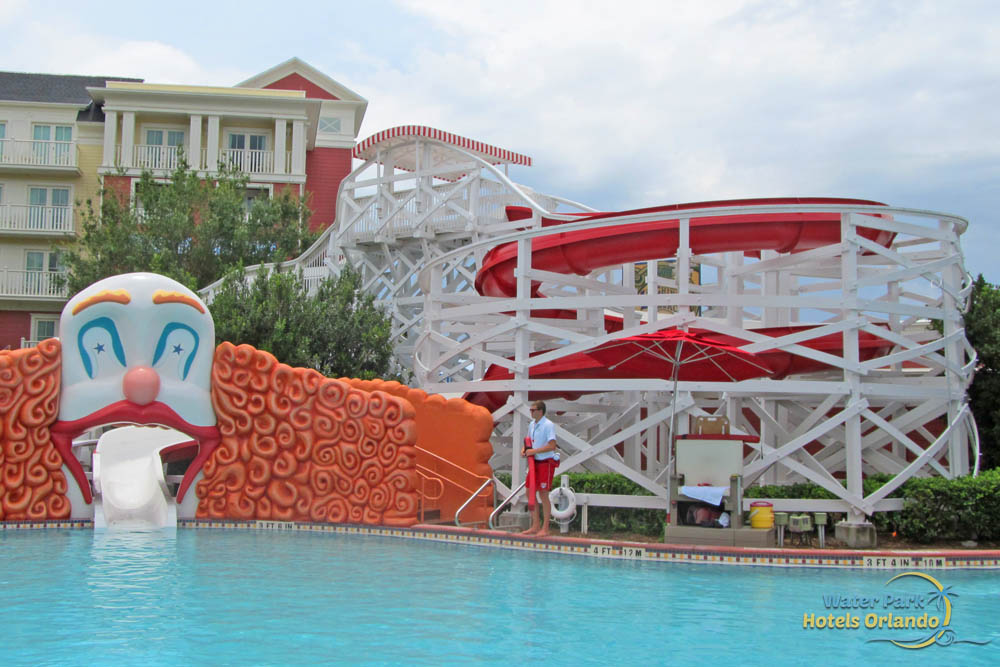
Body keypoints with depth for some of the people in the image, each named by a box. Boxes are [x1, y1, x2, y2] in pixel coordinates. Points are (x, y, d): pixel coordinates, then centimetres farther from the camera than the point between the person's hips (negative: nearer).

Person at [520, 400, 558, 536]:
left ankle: (545, 528, 3)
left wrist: (533, 451, -20)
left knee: (543, 494, -5)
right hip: (534, 463, 8)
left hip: (546, 463, -8)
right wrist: (524, 449, 2)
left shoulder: (548, 425, -14)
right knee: (530, 493, 9)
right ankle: (535, 526, 18)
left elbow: (552, 446, -21)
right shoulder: (532, 425, 11)